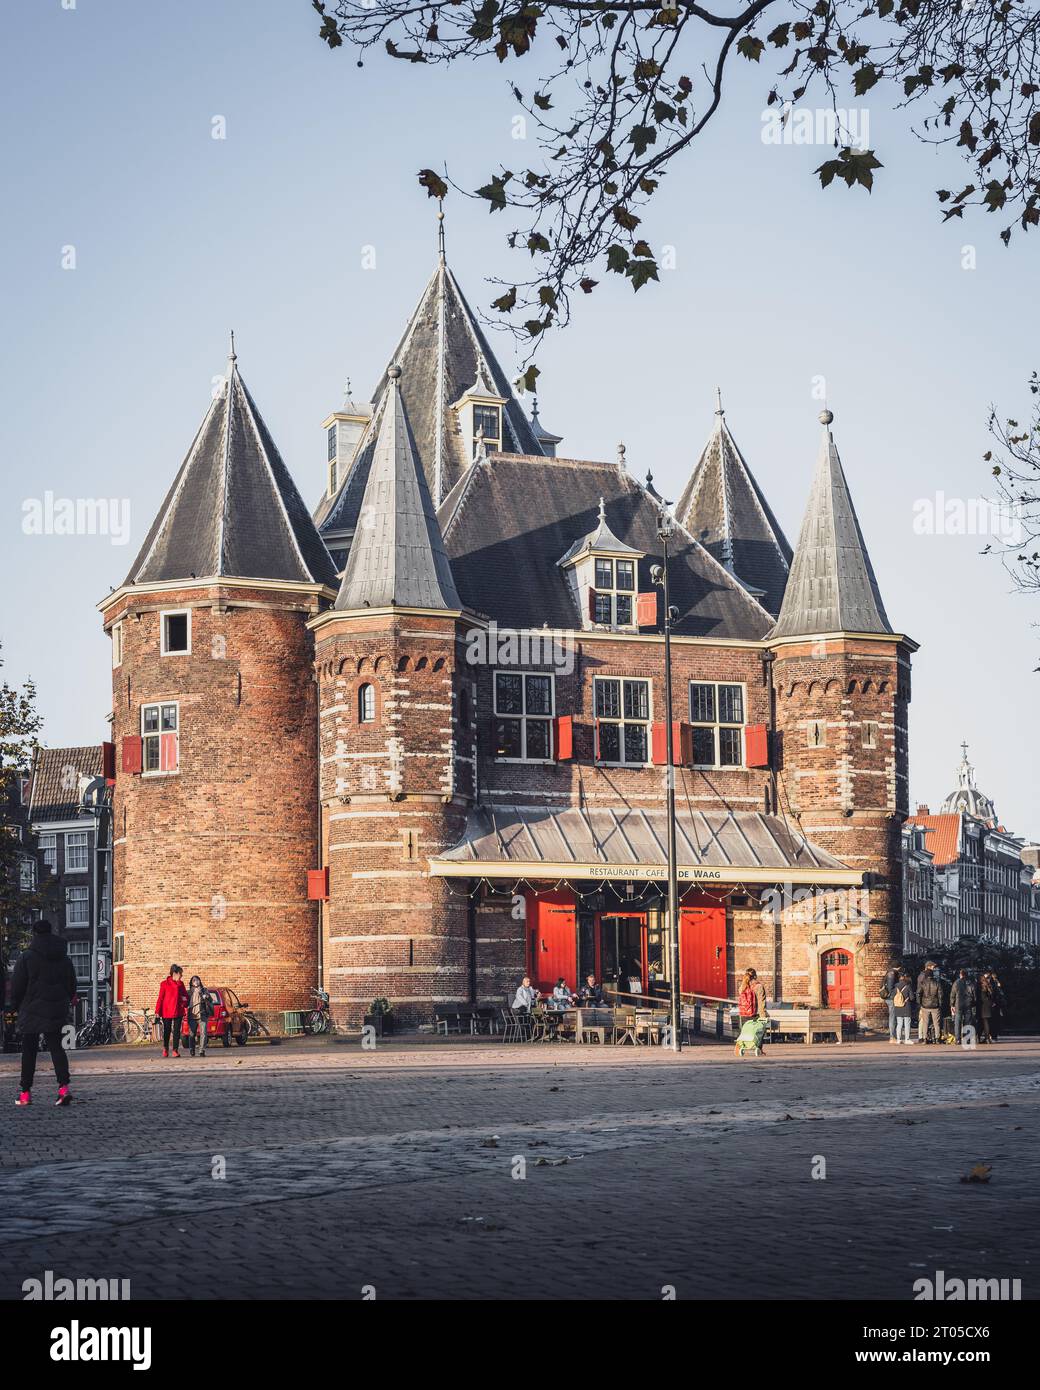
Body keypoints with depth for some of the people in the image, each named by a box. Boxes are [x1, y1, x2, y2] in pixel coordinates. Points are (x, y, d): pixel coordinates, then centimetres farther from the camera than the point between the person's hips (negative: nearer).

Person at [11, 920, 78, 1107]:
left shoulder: (27, 957, -7)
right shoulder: (64, 959, 8)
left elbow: (16, 986, -5)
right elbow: (72, 985, 13)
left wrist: (16, 1006, 7)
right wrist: (66, 1002, 21)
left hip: (33, 1009, -3)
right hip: (57, 1011, 3)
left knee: (29, 1049, 6)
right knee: (56, 1046, 5)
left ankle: (26, 1092, 7)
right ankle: (64, 1086, -15)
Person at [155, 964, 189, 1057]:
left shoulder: (180, 984, 9)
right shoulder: (164, 984, -2)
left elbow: (185, 996, 12)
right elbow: (160, 998, -2)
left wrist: (185, 1008, -5)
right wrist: (157, 1011, -5)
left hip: (178, 1011, 3)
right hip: (167, 1011, -3)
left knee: (177, 1031, -1)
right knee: (167, 1031, 7)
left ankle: (175, 1050, 1)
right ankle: (165, 1049, 24)